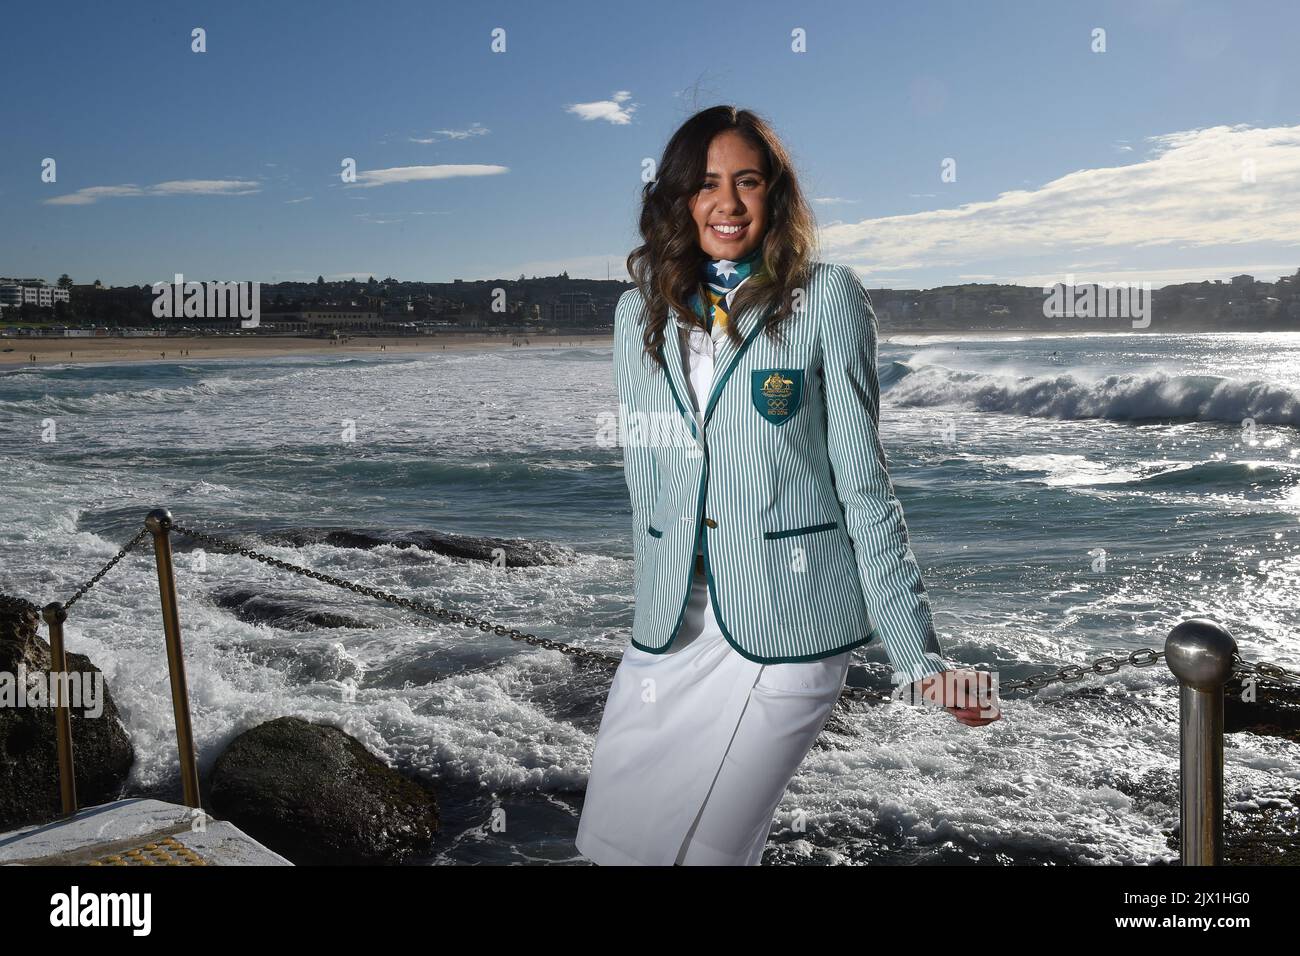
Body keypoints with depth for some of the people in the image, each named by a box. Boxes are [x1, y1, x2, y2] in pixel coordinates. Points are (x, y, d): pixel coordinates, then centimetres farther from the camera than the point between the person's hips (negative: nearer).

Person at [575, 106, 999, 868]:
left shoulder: (826, 297, -3)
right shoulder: (640, 313, 9)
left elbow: (862, 479, -5)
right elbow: (644, 477, 13)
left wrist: (917, 654, -8)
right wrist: (655, 611, 15)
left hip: (787, 626, -4)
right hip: (671, 627, 5)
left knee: (702, 848, -2)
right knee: (611, 838, 8)